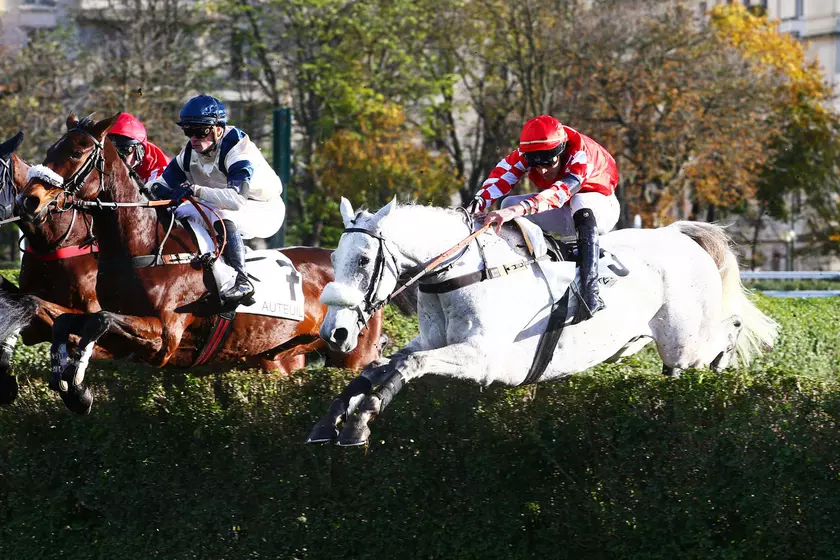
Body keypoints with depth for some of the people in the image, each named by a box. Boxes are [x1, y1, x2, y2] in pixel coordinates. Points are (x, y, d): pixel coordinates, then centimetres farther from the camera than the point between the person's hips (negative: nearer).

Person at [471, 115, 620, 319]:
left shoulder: (581, 155, -35)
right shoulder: (526, 153, -18)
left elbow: (562, 191, -52)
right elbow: (502, 176, -30)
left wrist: (518, 210, -66)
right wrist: (477, 204, -50)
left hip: (600, 207, -6)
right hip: (565, 217, 6)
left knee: (580, 201, -40)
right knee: (510, 203, -13)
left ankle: (590, 290, -52)